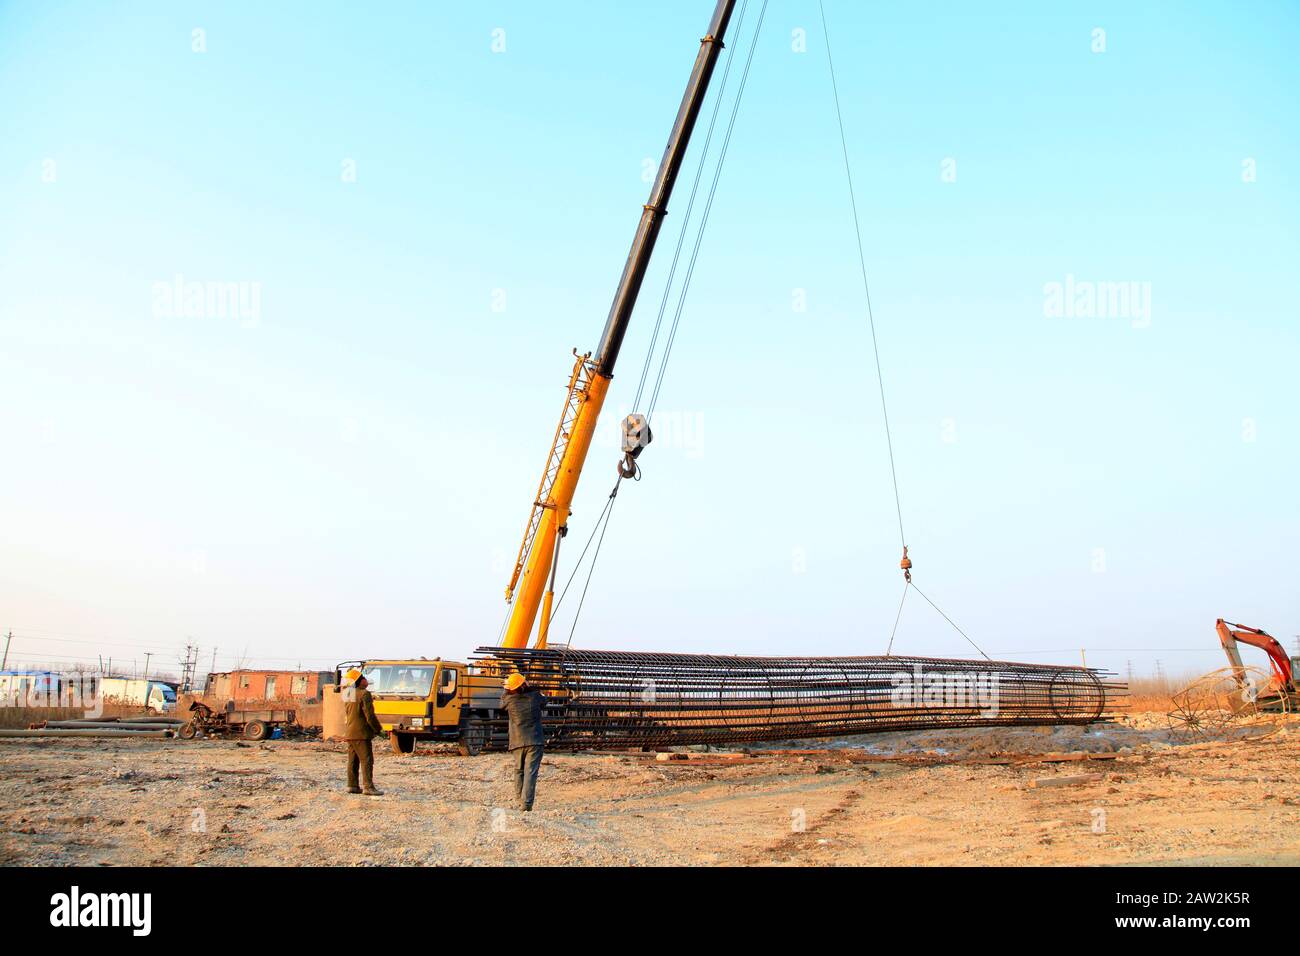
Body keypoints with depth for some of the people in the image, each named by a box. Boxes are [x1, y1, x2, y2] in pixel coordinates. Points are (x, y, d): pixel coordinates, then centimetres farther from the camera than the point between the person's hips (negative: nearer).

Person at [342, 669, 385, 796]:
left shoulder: (347, 694, 11)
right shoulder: (364, 694, -15)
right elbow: (369, 715, -16)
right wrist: (378, 729, -5)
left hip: (350, 732, 9)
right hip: (361, 733, -9)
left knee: (353, 760, 13)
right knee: (367, 760, -8)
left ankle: (352, 785, 16)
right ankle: (368, 787, -12)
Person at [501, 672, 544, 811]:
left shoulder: (510, 700, -2)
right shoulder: (534, 697, -3)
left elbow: (502, 702, 22)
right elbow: (543, 700, 21)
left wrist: (507, 689, 35)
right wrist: (531, 687, 29)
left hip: (517, 743, 2)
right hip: (534, 742, -2)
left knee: (518, 772, 18)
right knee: (530, 773, -7)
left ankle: (521, 800, 26)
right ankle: (526, 805, -17)